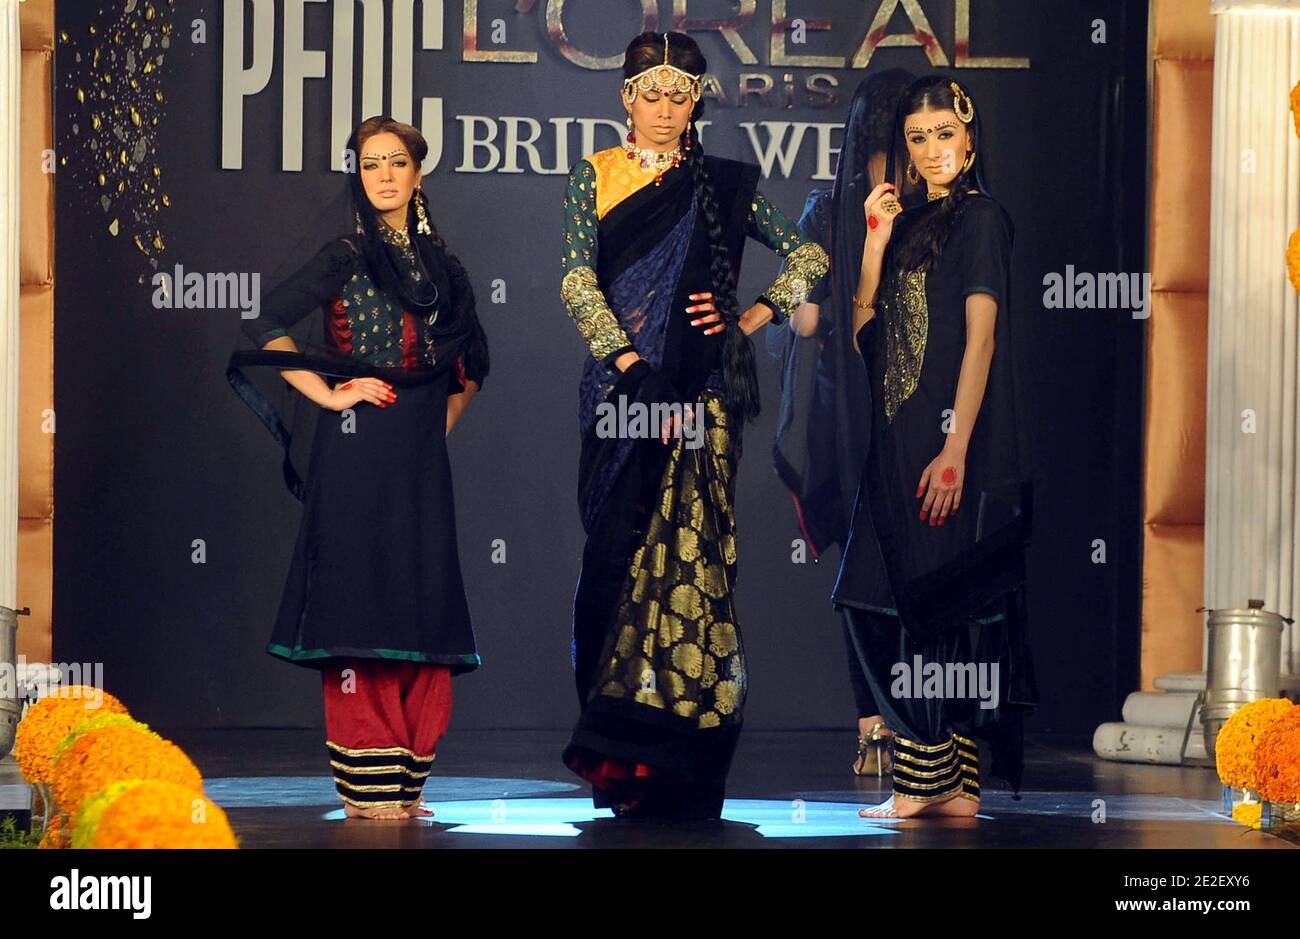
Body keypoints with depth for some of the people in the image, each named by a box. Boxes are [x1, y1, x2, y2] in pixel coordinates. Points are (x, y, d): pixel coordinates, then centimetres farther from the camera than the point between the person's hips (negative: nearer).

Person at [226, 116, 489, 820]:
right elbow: (265, 329, -10)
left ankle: (405, 784, 9)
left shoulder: (440, 264, 14)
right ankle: (364, 787, -4)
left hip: (421, 459, 5)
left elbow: (471, 362, 27)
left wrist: (443, 421, 14)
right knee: (360, 600, -7)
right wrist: (328, 395, -10)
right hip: (357, 452, -5)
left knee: (423, 606, 3)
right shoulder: (346, 258, -1)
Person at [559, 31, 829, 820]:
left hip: (702, 391, 0)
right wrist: (632, 367, -14)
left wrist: (755, 317, 0)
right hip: (622, 389, 1)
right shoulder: (596, 177, 8)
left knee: (689, 553, -7)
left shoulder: (725, 185, 10)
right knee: (618, 552, -2)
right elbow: (578, 281, -3)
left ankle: (677, 768, -6)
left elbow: (811, 257, 14)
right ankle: (624, 760, 4)